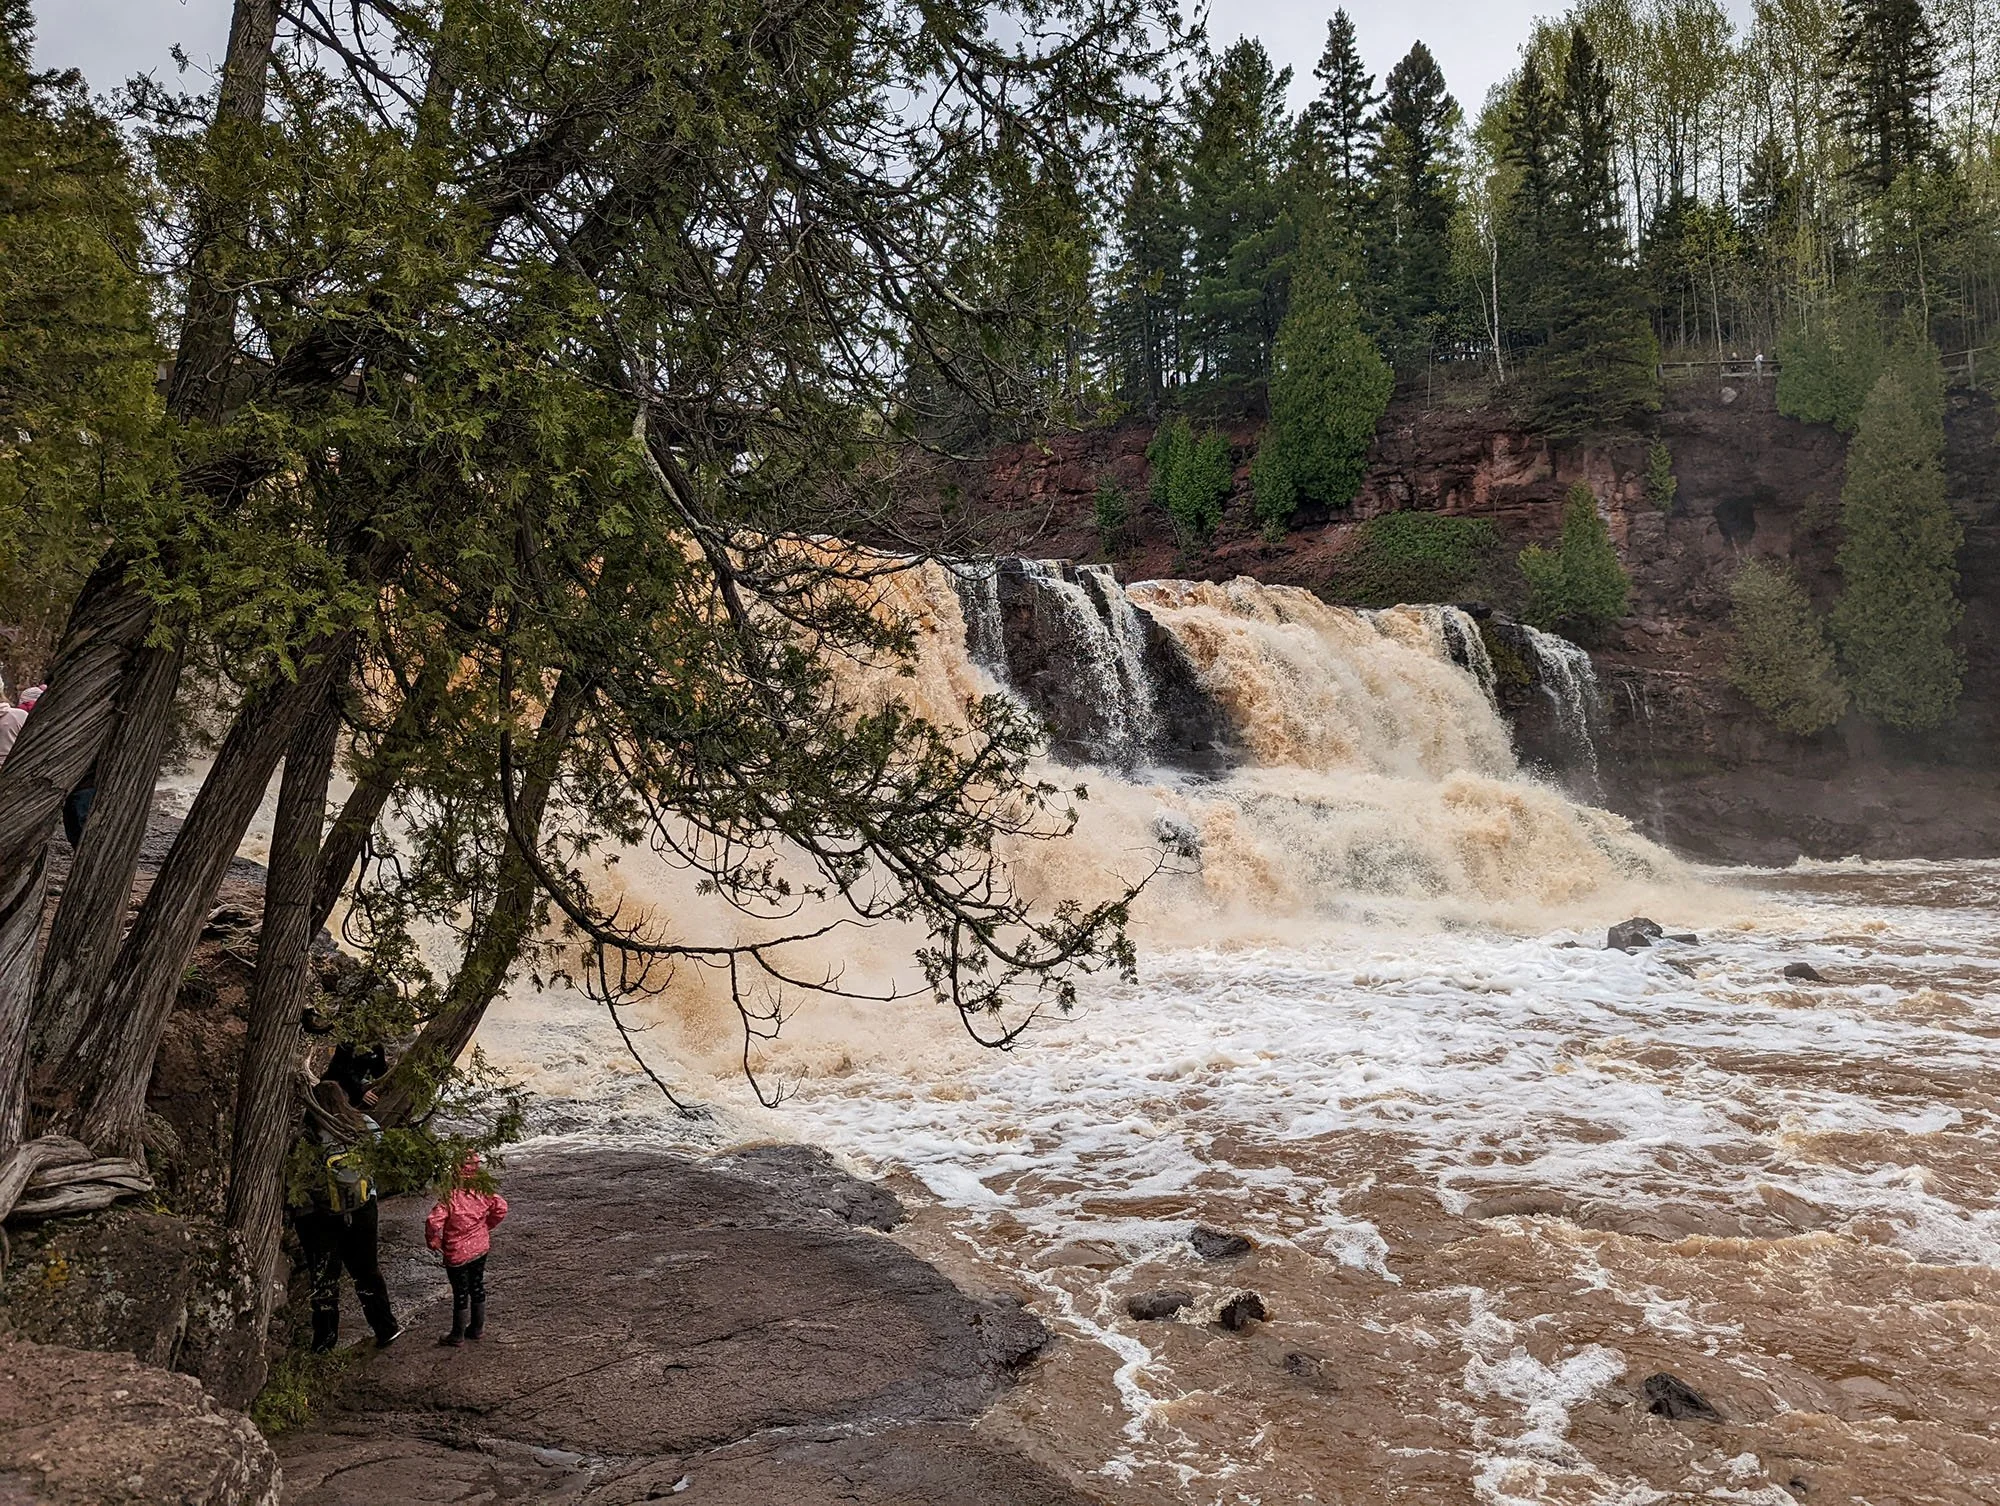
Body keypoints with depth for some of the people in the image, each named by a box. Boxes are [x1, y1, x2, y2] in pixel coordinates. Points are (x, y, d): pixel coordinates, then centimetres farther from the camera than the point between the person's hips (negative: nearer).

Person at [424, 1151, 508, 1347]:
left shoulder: (451, 1196, -26)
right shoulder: (484, 1191, -10)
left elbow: (433, 1221, -31)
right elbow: (501, 1207, -2)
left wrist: (433, 1241, -12)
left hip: (457, 1253, -5)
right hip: (480, 1248, 5)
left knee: (460, 1293, 8)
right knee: (477, 1287, 20)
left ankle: (458, 1336, 24)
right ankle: (478, 1327, 33)